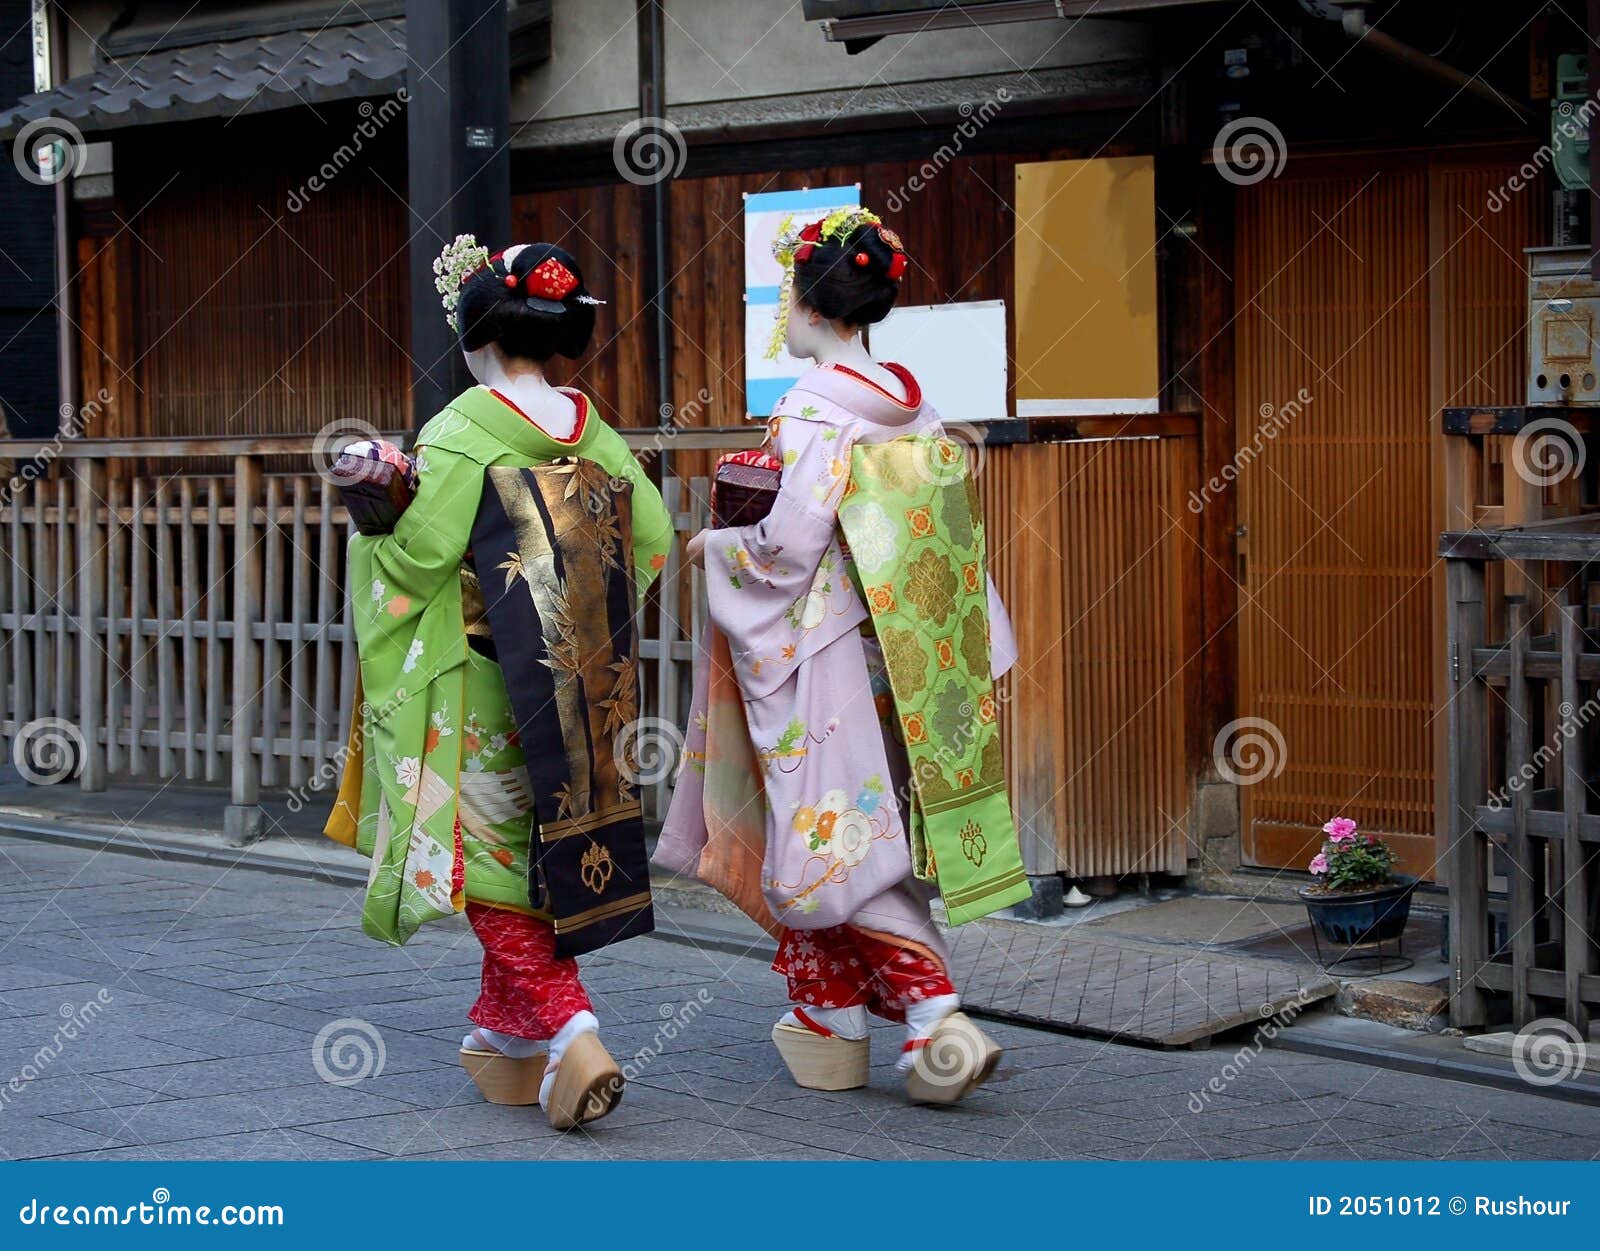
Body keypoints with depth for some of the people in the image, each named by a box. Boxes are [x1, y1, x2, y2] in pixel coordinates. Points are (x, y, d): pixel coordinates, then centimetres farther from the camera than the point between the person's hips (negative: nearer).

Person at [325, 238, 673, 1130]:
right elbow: (652, 540, 4)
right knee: (549, 849, 16)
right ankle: (510, 1036, 26)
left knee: (487, 858, 0)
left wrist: (375, 520, 3)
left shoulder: (467, 428, -13)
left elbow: (421, 552, -17)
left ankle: (569, 1031, -16)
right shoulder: (595, 433, 4)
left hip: (483, 687, -6)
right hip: (579, 688, 6)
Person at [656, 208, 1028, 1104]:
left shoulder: (814, 408, -15)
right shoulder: (915, 408, 7)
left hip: (825, 651, -8)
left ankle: (938, 1018, -11)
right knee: (856, 831, 16)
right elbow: (949, 534, 8)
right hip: (895, 653, 8)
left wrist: (716, 546, -2)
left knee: (832, 840, -3)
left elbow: (791, 542, -20)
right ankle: (833, 1022, 24)